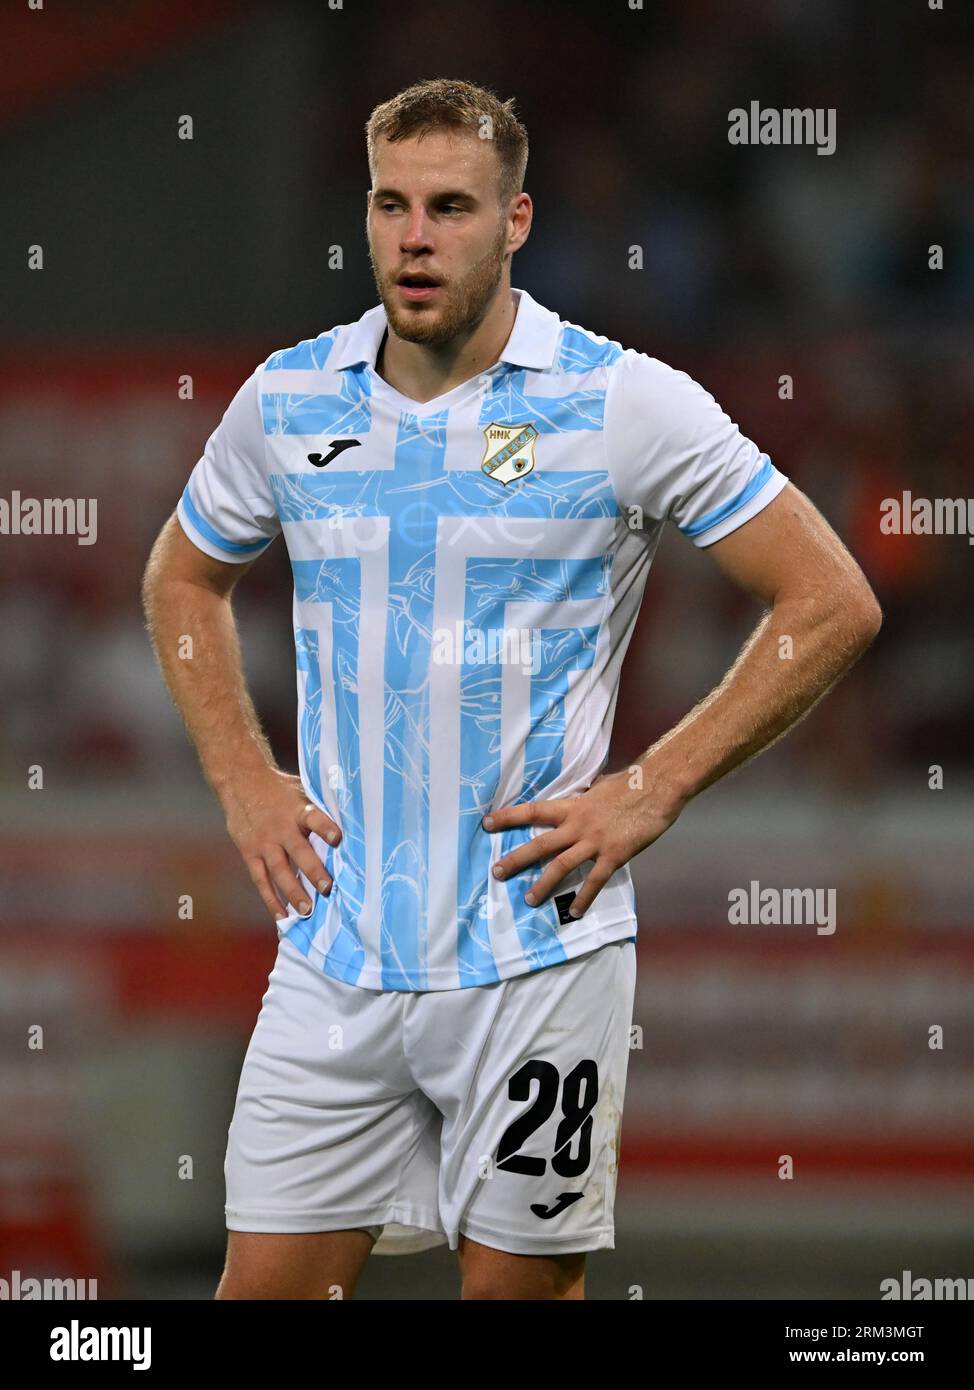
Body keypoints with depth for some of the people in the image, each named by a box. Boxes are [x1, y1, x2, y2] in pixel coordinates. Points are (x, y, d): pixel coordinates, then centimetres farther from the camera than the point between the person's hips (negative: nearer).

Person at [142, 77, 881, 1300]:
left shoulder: (627, 404, -7)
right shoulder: (288, 398, 5)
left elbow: (831, 604, -4)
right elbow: (184, 578, 23)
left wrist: (650, 793, -8)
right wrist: (243, 782, 9)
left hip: (537, 955, -3)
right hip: (335, 955, 3)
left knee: (519, 1282, 2)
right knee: (268, 1283, 1)